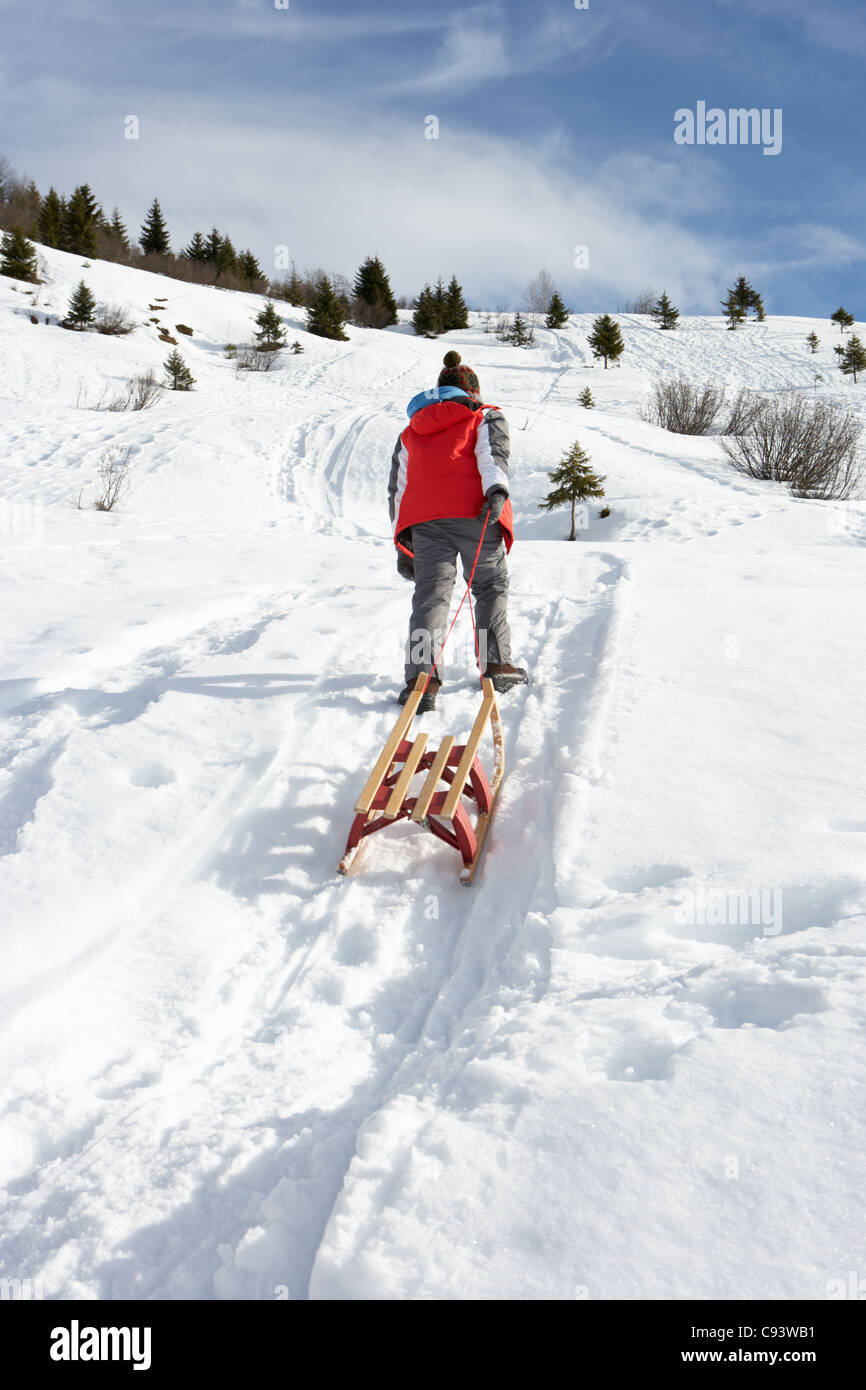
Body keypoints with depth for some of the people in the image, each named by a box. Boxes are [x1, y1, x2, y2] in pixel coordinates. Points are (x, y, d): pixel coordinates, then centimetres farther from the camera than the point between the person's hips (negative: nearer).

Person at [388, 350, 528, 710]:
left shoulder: (411, 431, 32)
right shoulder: (486, 417, 20)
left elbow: (398, 488, 27)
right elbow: (493, 452, -4)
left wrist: (402, 546, 27)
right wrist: (497, 491, -20)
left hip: (424, 521, 3)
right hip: (472, 513, -2)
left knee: (430, 595, -4)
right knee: (491, 587, 13)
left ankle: (422, 675, -21)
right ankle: (496, 664, 7)